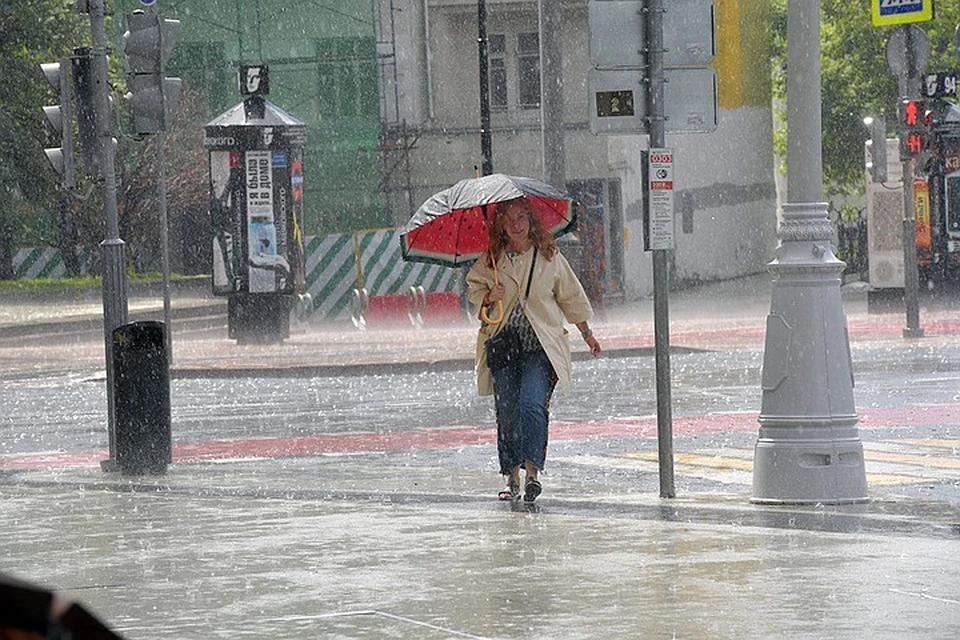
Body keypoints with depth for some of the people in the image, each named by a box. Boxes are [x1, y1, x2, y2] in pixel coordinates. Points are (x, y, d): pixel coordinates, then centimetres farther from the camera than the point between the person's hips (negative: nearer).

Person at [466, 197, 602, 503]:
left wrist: (587, 334, 21)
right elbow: (473, 288, 16)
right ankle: (512, 478, 9)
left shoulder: (549, 257, 4)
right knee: (506, 412, 0)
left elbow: (570, 297, 15)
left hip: (541, 347, -2)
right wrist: (489, 297, -7)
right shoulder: (491, 260, 6)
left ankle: (532, 471, -23)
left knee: (532, 404, -19)